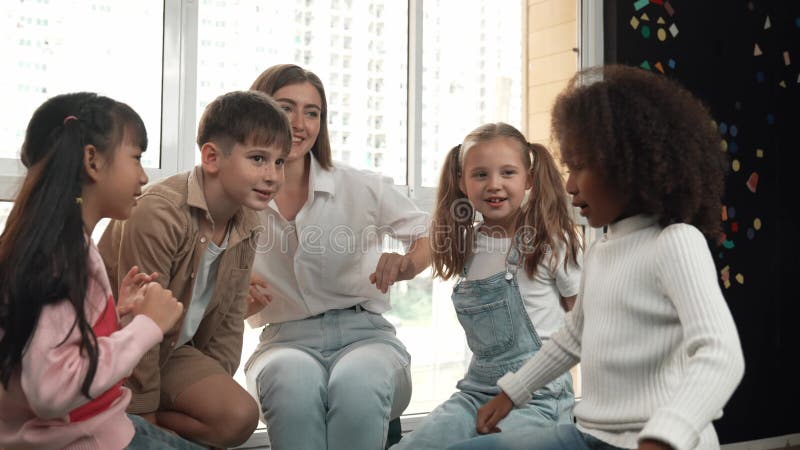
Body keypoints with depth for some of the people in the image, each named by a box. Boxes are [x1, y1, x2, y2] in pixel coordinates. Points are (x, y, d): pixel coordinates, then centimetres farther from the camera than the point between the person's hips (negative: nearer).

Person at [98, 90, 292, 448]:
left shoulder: (245, 225, -3)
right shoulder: (159, 214, -27)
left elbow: (230, 318, 5)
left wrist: (215, 387, -1)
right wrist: (144, 412, -15)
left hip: (172, 349, 7)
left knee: (239, 416, -14)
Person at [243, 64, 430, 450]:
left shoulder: (360, 187, -2)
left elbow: (432, 236, 10)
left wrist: (409, 264, -13)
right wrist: (244, 291, -12)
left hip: (364, 333, 0)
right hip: (287, 341, 1)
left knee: (358, 385, -36)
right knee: (295, 382, -36)